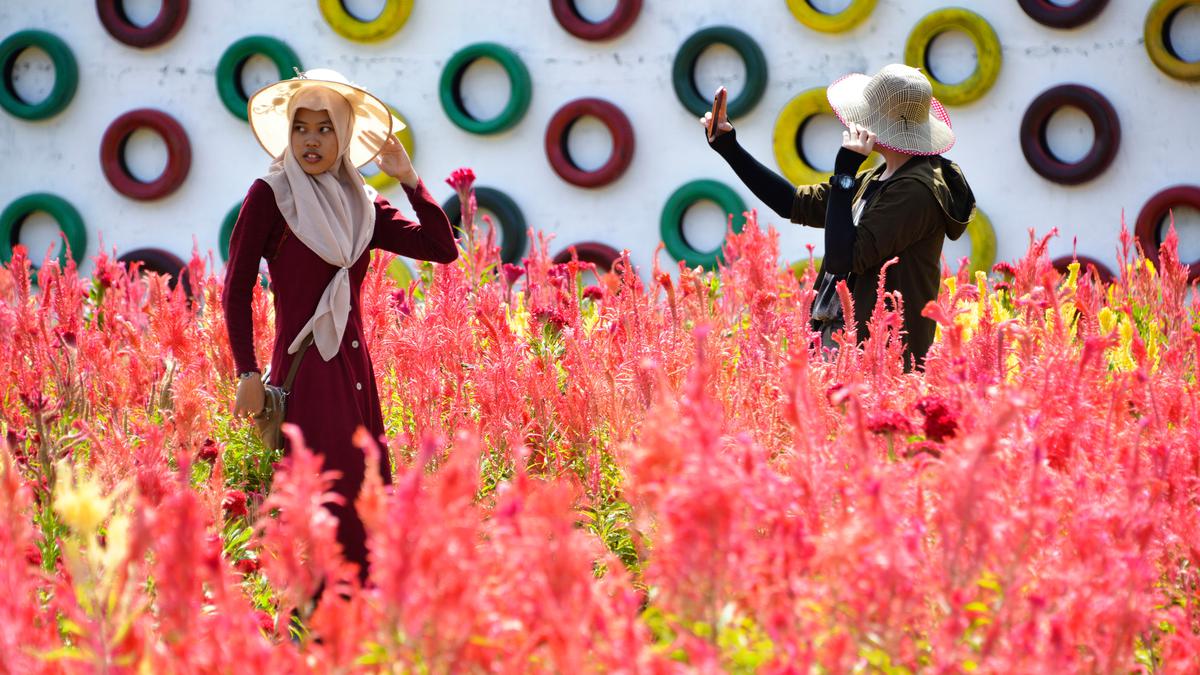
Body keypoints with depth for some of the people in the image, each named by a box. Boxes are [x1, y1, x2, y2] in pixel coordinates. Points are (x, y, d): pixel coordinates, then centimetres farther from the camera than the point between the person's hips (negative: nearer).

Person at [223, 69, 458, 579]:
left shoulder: (361, 204, 11)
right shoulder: (270, 195, -3)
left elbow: (442, 248, 7)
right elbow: (237, 290, -4)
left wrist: (409, 179, 3)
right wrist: (248, 375, -10)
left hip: (356, 368, 6)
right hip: (304, 369, -6)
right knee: (331, 509, -10)